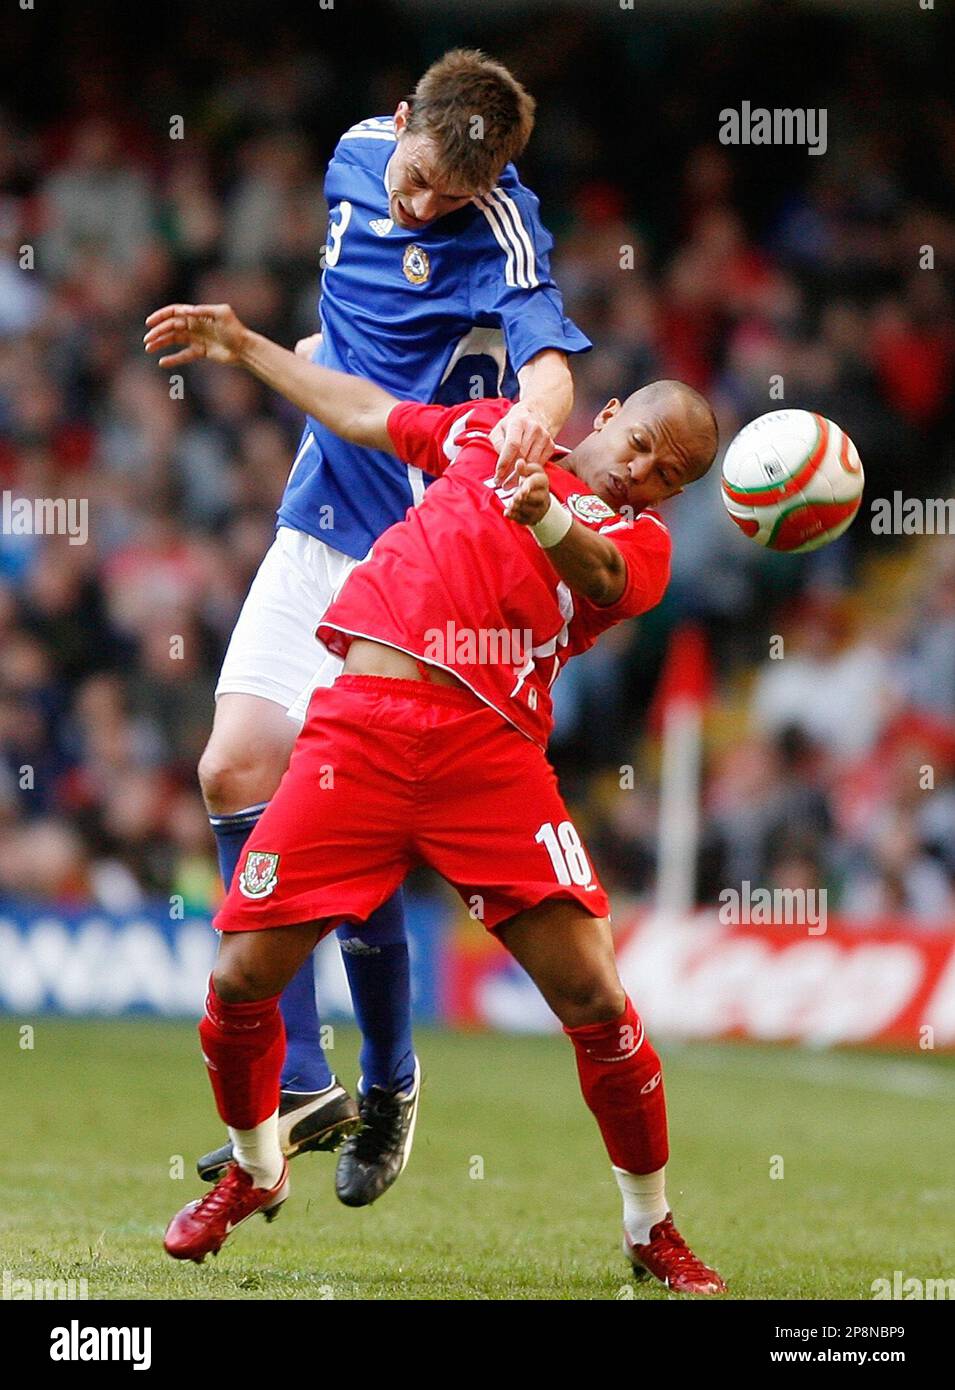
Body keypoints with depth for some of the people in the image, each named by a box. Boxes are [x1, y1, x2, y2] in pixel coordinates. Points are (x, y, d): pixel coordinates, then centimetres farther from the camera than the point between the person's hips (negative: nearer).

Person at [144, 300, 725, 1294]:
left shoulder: (638, 541, 9)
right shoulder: (490, 433, 20)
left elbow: (596, 573, -15)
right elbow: (364, 413, 36)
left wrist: (546, 518, -37)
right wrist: (245, 347, 41)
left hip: (490, 754, -2)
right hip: (362, 721, 2)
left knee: (595, 1000, -12)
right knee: (241, 977, -2)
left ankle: (652, 1229, 8)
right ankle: (254, 1172, 27)